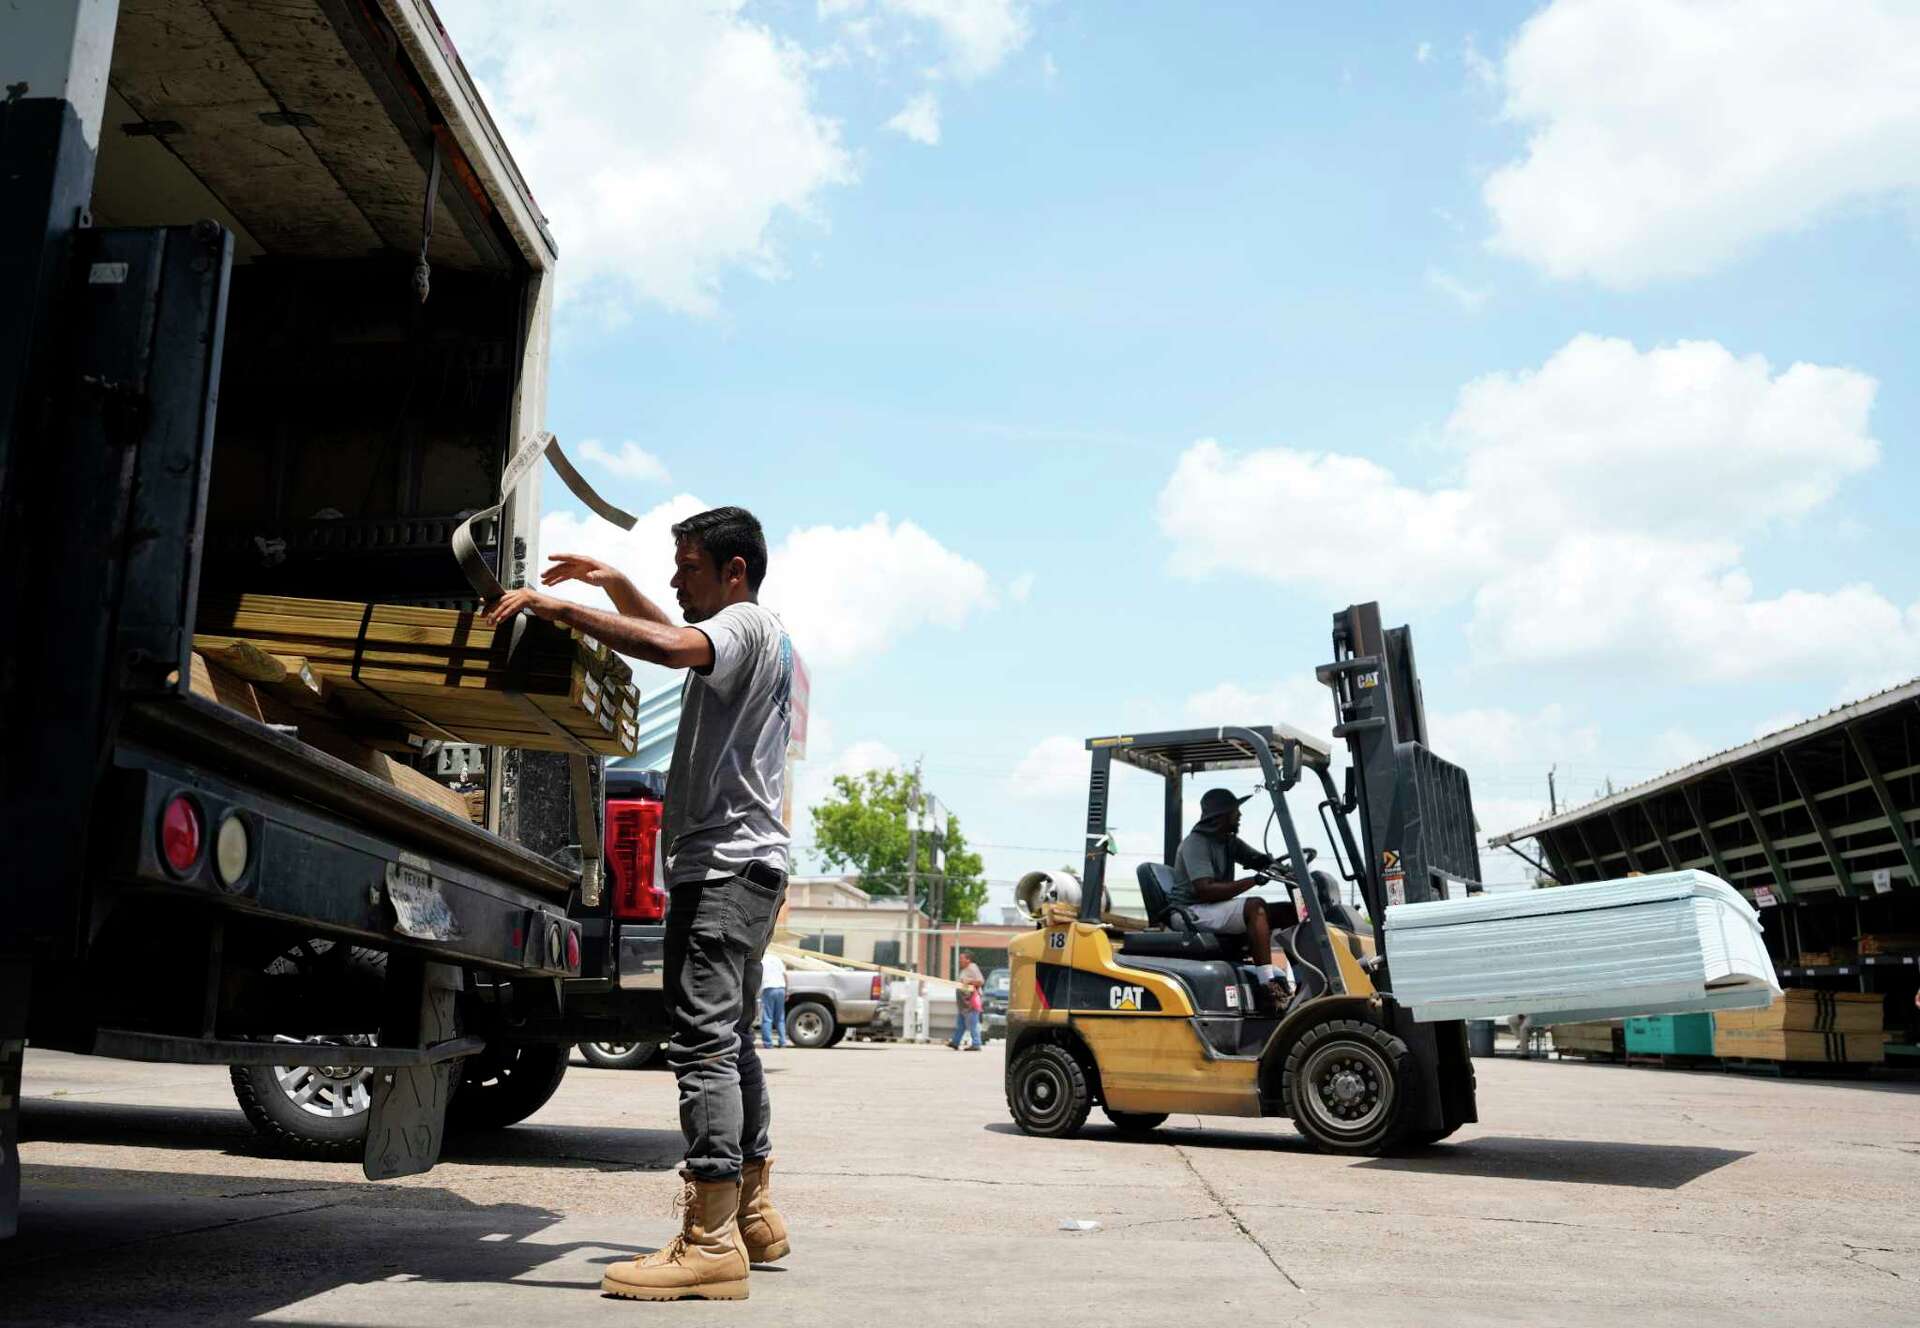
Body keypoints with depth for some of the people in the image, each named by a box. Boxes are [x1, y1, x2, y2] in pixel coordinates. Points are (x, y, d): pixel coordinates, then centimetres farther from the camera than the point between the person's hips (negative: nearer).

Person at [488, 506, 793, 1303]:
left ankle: (709, 1243, -19)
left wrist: (555, 605, -25)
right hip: (746, 866, 11)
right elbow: (671, 635, 38)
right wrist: (612, 583, 22)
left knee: (704, 1038, -16)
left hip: (724, 863, -11)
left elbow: (666, 647, -30)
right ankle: (752, 1215, 25)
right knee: (731, 1040, 16)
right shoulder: (761, 638, 23)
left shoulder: (746, 624, -8)